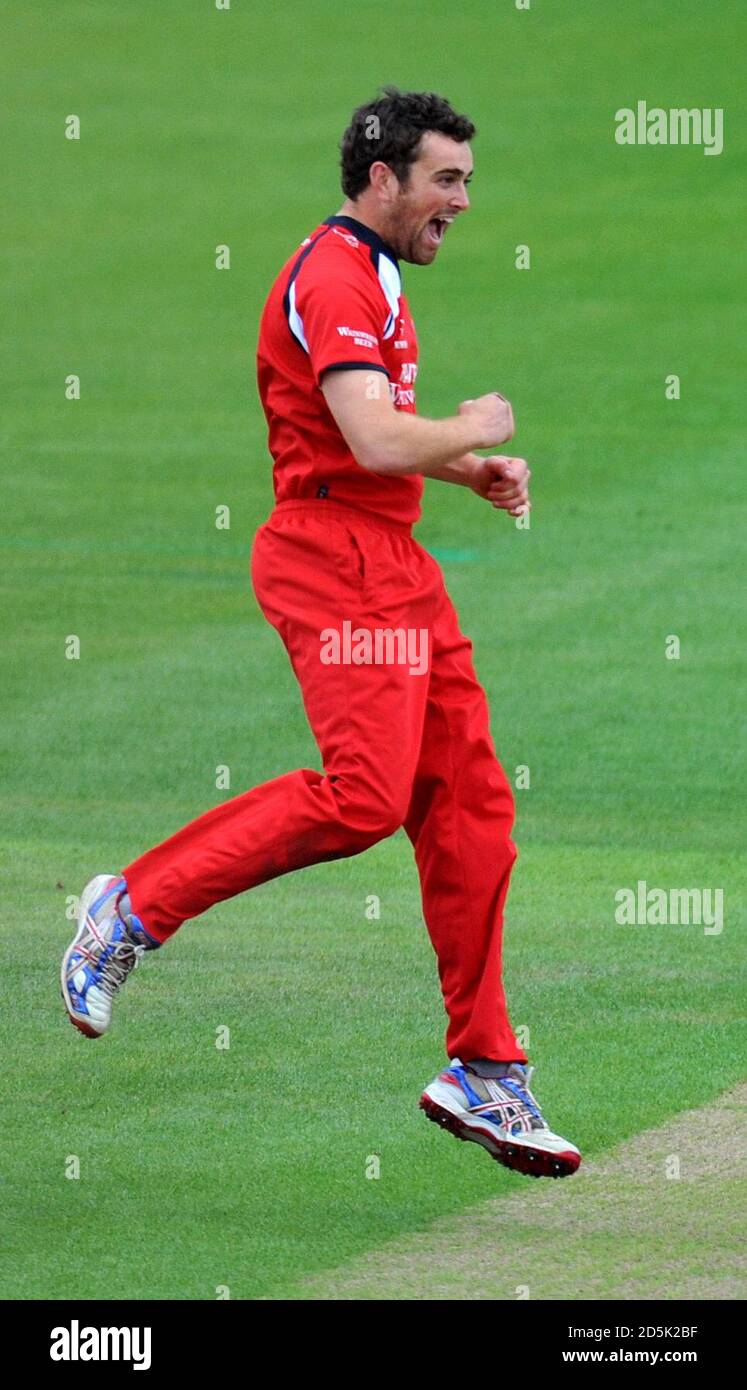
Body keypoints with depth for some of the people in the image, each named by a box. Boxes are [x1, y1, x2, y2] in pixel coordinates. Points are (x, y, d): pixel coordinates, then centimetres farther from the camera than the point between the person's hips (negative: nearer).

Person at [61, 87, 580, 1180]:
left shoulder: (371, 277, 22)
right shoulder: (334, 279, -13)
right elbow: (377, 443, -24)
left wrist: (469, 471, 17)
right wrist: (476, 430, -7)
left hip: (395, 566, 10)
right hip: (336, 562, -10)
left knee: (469, 804, 5)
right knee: (364, 796, -22)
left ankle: (485, 1076, 8)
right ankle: (133, 908, -10)